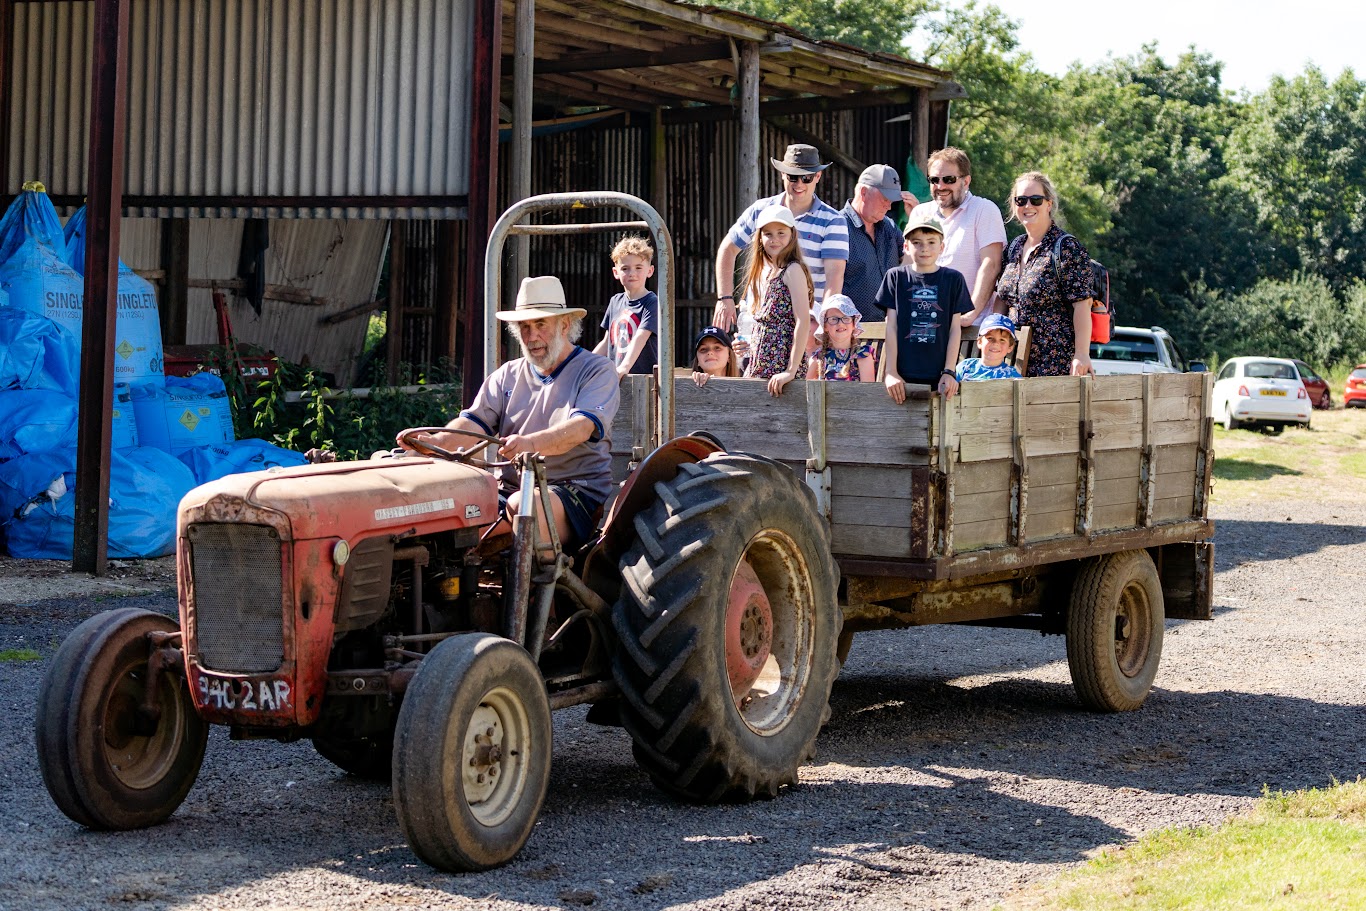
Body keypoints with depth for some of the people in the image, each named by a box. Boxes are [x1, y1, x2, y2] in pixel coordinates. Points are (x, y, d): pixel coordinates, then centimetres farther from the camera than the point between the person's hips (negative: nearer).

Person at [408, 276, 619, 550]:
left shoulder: (597, 371, 3)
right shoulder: (508, 376, 20)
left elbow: (581, 428, -15)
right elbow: (475, 422, 6)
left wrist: (531, 443, -36)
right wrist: (437, 441, -18)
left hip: (579, 492, -5)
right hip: (508, 489, 5)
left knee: (522, 505, -36)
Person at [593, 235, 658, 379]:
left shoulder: (652, 303, -4)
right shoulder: (615, 301, 16)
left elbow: (640, 338, -17)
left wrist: (625, 367, -29)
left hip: (645, 378, -5)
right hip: (614, 379, 5)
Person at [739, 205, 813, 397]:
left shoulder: (792, 271, -8)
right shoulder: (760, 273, 14)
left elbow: (803, 322, -15)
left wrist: (791, 371, -20)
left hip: (783, 367, -7)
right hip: (757, 369, 7)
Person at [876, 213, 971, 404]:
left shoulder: (953, 279, 7)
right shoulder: (896, 277, 6)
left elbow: (955, 329, 6)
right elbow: (891, 328, 4)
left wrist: (949, 372, -1)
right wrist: (891, 372, -3)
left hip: (939, 378, 0)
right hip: (903, 376, 0)